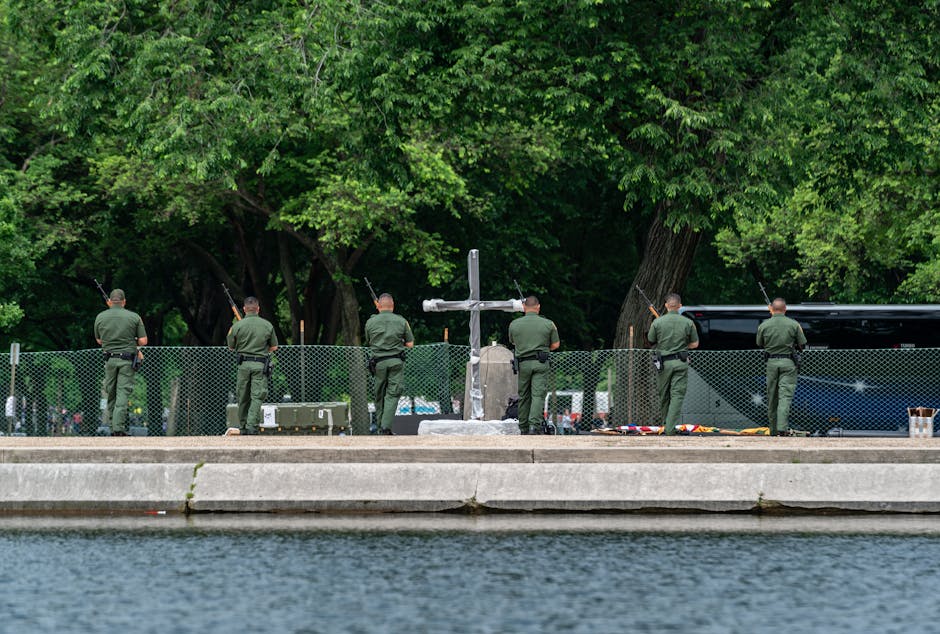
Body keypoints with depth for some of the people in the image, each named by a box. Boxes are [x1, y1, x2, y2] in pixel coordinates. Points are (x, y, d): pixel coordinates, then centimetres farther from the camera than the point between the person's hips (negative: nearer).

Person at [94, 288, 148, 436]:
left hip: (109, 359, 2)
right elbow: (143, 341, -2)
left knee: (111, 394, 11)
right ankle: (119, 427, -14)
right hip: (127, 360, -2)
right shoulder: (134, 317, -2)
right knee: (123, 393, -5)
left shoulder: (100, 317, 4)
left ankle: (112, 426, 12)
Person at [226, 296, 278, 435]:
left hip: (244, 364, 0)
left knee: (243, 397, 12)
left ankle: (242, 427, 18)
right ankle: (252, 426, -15)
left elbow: (231, 347, 7)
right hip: (261, 365, 0)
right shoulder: (267, 325, 0)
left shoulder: (237, 326, -3)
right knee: (257, 397, -2)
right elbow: (274, 347, 9)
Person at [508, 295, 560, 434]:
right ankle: (534, 425, -21)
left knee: (523, 396, 11)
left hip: (523, 363, 2)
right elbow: (555, 345, 6)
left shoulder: (514, 324, 3)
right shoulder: (548, 324, -1)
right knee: (538, 394, -7)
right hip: (541, 363, -2)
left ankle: (523, 427, 16)